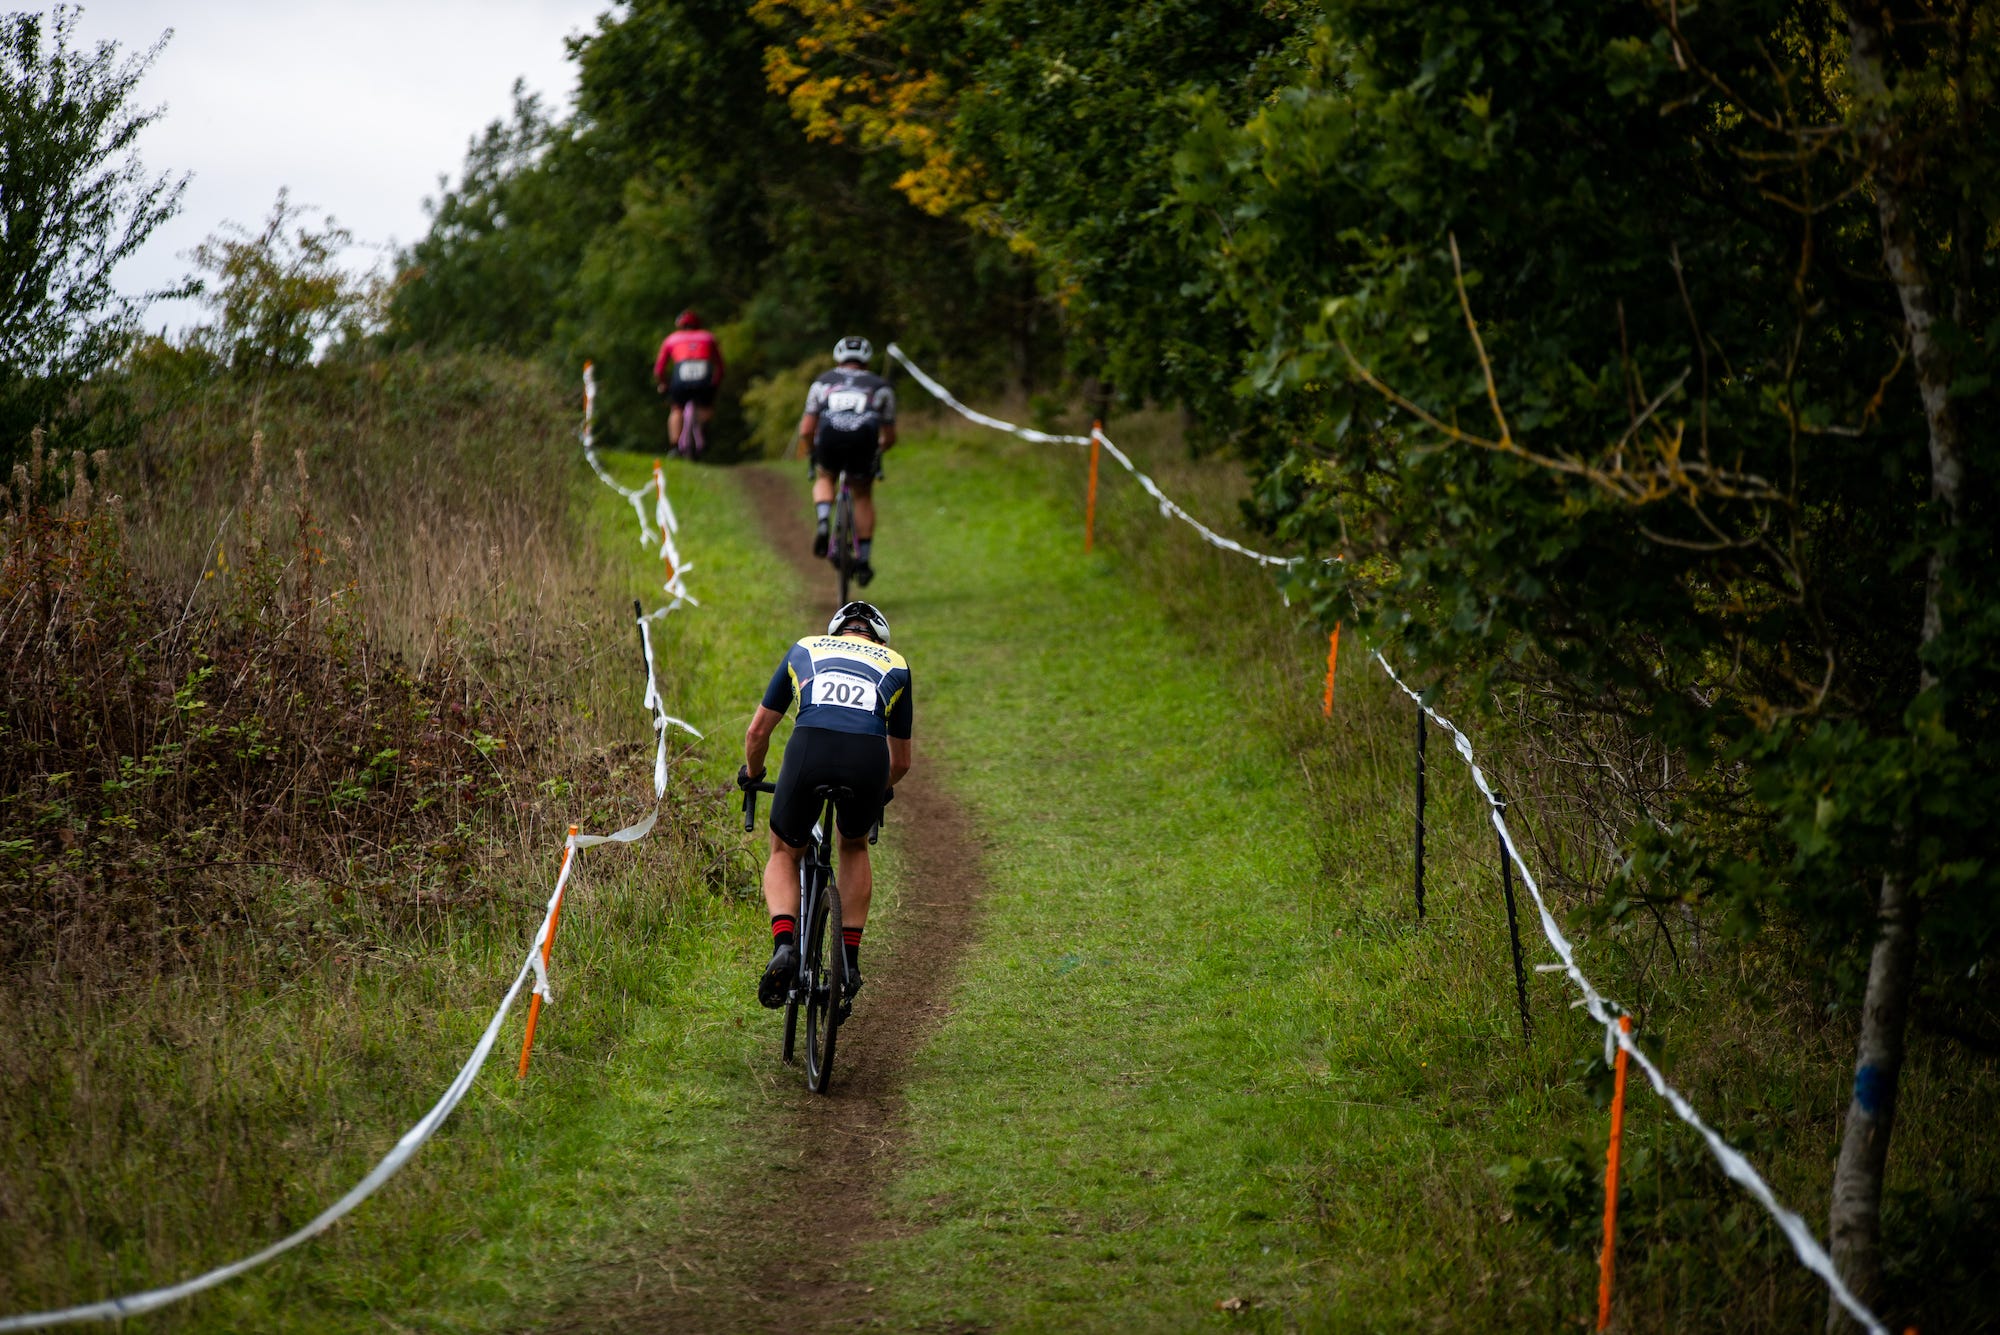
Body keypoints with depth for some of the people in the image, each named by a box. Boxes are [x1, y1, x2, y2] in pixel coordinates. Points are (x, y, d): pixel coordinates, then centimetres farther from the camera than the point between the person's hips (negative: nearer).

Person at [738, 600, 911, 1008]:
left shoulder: (804, 649, 31)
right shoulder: (895, 665, 32)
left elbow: (757, 733, 32)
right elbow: (901, 762, 37)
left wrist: (751, 775, 52)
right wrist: (879, 790, 58)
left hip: (810, 748, -1)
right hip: (869, 757, 1)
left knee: (784, 854, 22)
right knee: (854, 847, 31)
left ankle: (783, 945, -3)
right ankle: (850, 960, 24)